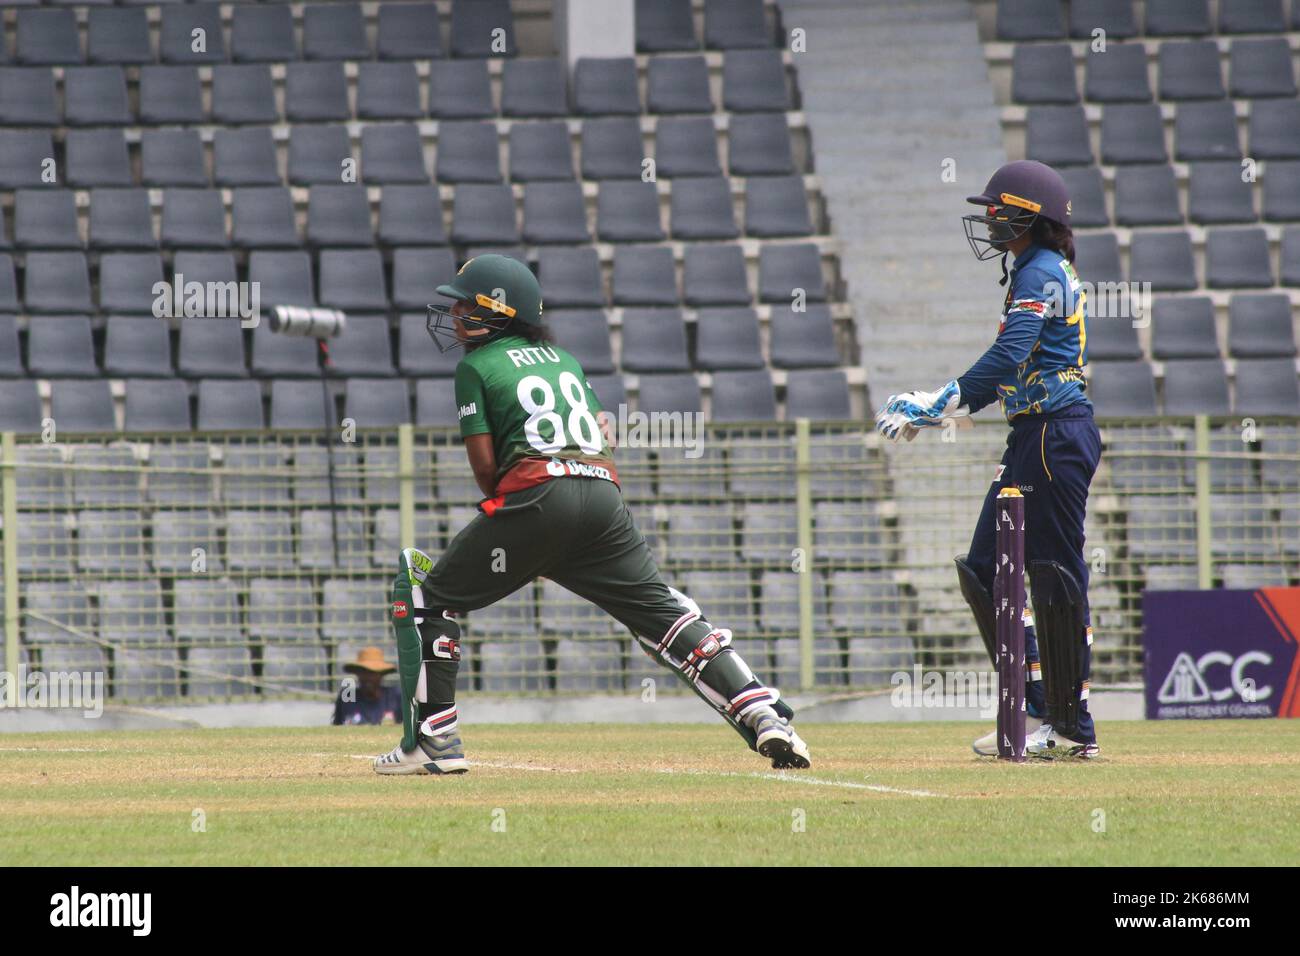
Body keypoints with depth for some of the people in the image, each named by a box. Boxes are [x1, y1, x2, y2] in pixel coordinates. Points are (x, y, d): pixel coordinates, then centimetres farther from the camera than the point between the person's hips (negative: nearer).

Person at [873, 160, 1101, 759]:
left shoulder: (1042, 274, -12)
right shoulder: (1034, 273, 19)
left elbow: (1007, 356, -23)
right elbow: (1012, 368, 21)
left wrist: (935, 407, -21)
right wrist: (934, 408, 15)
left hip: (1056, 434, -11)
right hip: (1032, 436, 11)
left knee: (1054, 577, -7)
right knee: (983, 572, 9)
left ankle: (1073, 730, -3)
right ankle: (1039, 713, 12)